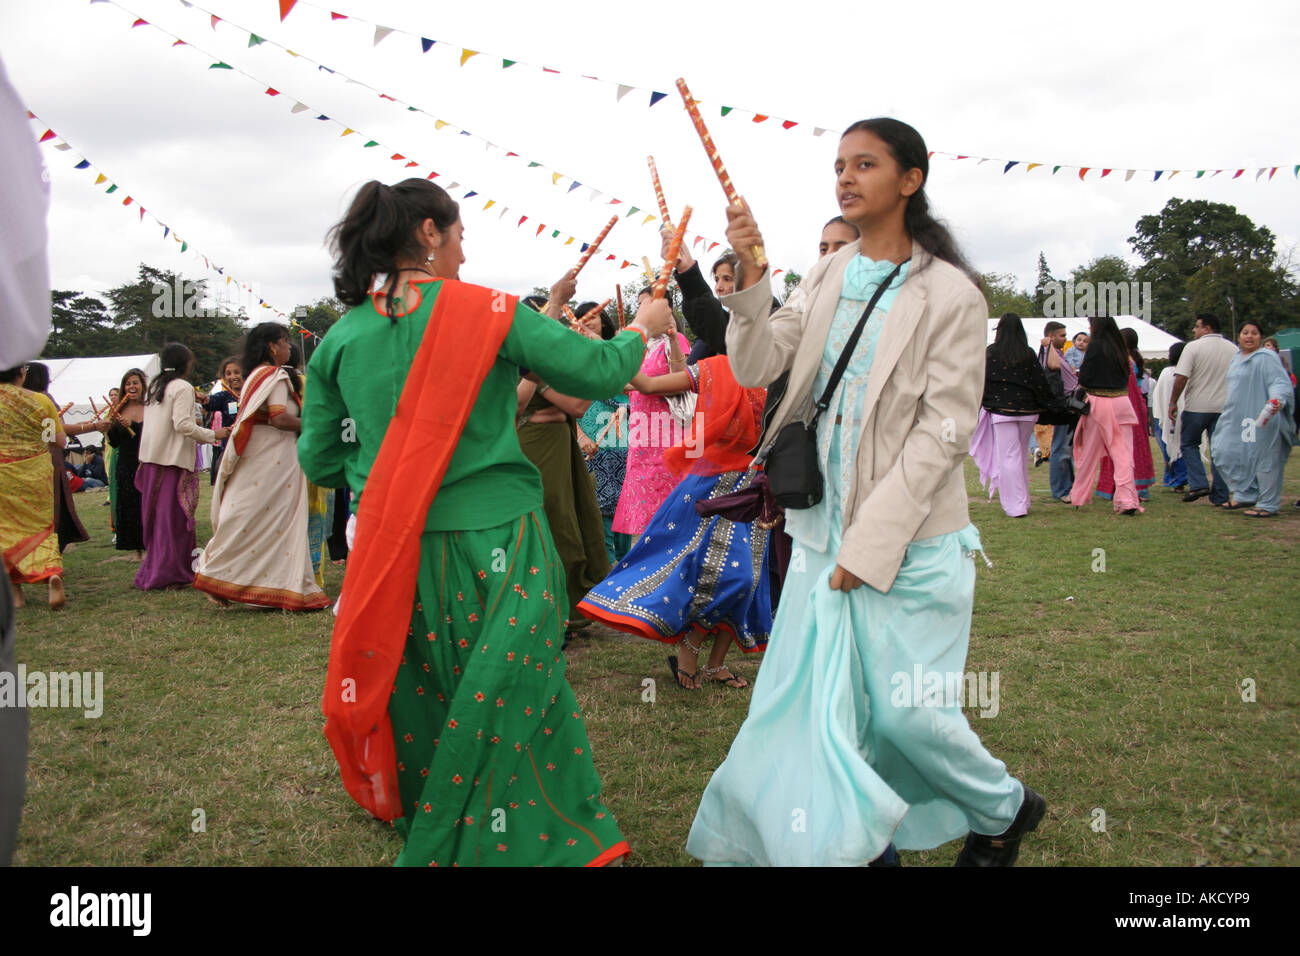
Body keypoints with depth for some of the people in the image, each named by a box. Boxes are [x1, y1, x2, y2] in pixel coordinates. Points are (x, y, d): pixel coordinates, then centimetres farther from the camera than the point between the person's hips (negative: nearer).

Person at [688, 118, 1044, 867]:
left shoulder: (951, 294, -9)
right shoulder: (830, 275, 8)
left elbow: (946, 431, -13)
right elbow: (757, 367, 2)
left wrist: (872, 539, -16)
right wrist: (750, 275, -12)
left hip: (908, 537, -5)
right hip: (826, 524, 5)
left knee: (905, 710, 3)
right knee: (810, 698, 9)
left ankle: (1004, 810, 33)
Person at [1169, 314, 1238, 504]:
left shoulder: (1193, 347, -8)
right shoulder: (1233, 349, 8)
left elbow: (1181, 377, -14)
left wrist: (1173, 402, -6)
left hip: (1196, 406, -4)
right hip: (1223, 407, 4)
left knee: (1189, 444, 11)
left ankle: (1198, 483, -4)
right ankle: (1220, 496, 7)